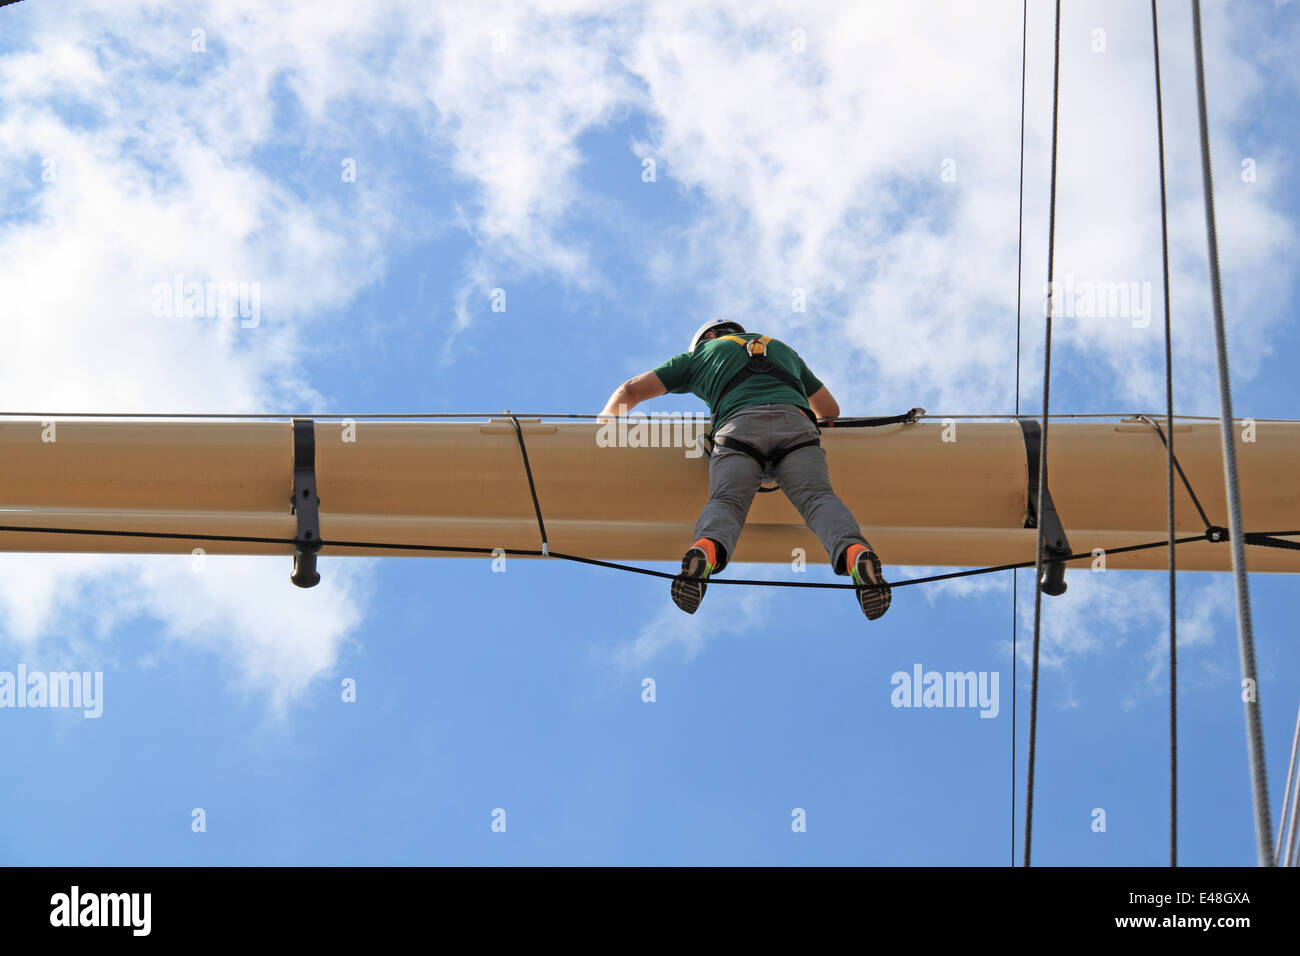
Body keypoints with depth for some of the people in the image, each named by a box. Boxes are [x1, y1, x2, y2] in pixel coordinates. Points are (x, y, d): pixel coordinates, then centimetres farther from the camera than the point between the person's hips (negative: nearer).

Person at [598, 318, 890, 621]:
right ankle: (853, 550, -49)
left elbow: (631, 390, 36)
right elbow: (831, 410, 53)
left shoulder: (700, 353, 36)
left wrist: (602, 425, 54)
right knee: (817, 496, -16)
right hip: (795, 421, 1)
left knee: (726, 502, -16)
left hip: (739, 425, -1)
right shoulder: (785, 350, 44)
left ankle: (706, 549, -51)